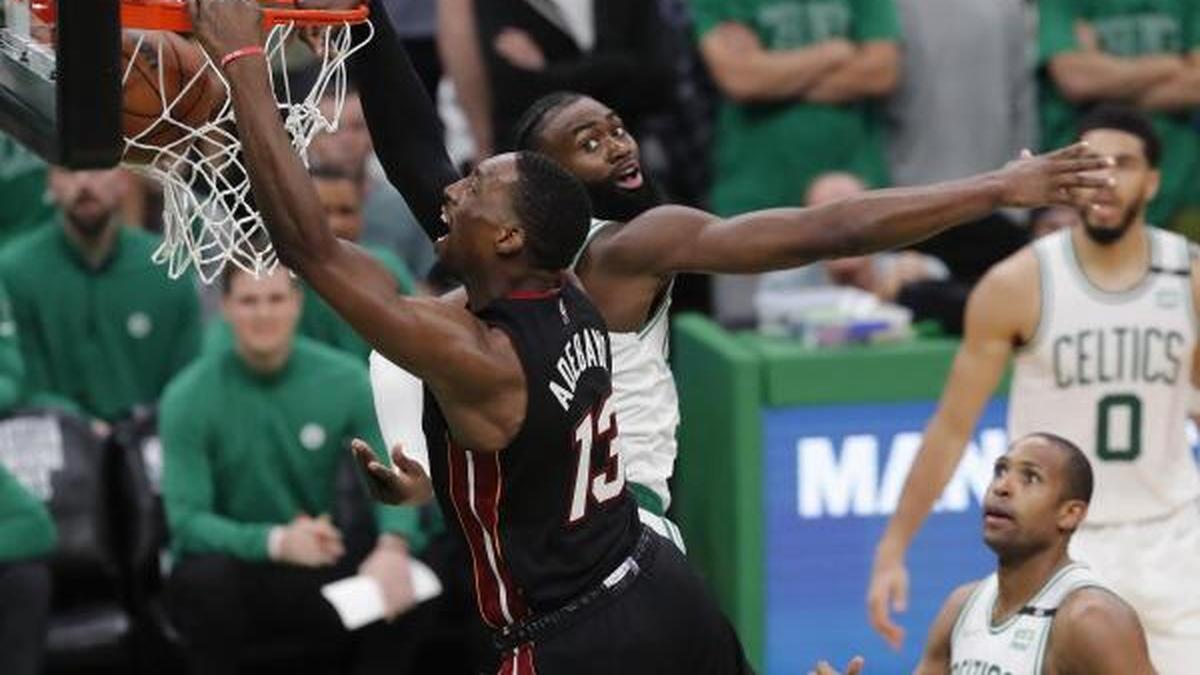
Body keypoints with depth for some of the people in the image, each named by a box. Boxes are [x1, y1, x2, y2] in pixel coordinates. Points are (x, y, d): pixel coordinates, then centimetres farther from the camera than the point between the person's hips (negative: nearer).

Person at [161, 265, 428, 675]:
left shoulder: (345, 381, -6)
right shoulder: (187, 398, -12)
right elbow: (187, 521, -16)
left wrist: (392, 548, -34)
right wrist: (276, 542, -34)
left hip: (320, 569, 2)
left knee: (401, 588, -27)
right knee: (204, 579, -36)